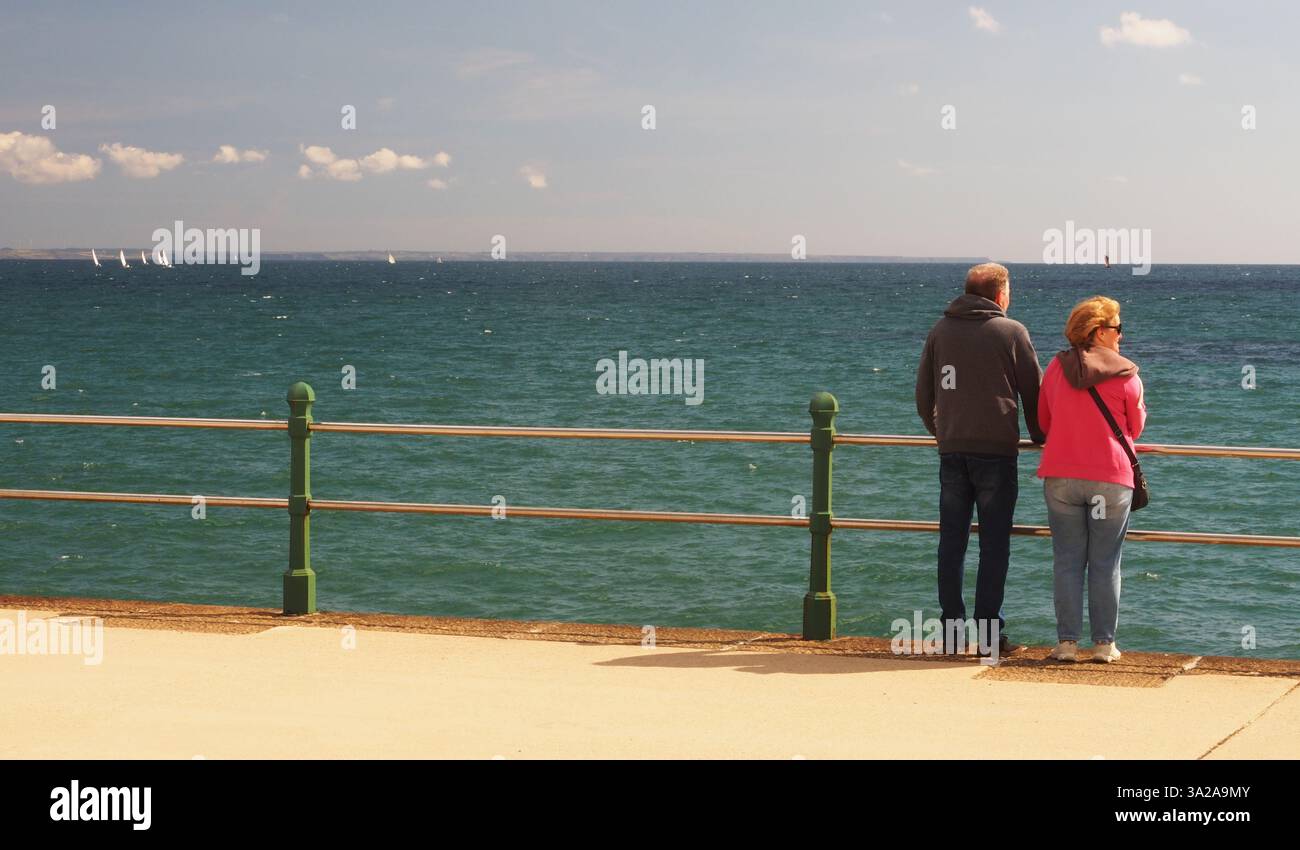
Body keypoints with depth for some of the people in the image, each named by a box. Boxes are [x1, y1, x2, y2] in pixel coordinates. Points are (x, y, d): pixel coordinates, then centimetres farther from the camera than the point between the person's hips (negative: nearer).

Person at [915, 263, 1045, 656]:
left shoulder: (940, 331, 10)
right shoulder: (1011, 332, -2)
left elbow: (923, 392, 16)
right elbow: (1033, 391, 3)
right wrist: (1039, 437, 19)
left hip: (951, 451, 4)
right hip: (996, 450, -4)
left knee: (952, 542, 8)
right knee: (994, 544, 0)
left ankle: (951, 629, 8)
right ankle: (989, 632, -2)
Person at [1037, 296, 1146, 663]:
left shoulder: (1058, 367, 4)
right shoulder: (1126, 374, -4)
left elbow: (1042, 421, 13)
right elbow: (1136, 427, 7)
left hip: (1061, 477, 2)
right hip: (1111, 479, -2)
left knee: (1067, 561, 6)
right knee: (1105, 564, 6)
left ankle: (1067, 642, 4)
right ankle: (1104, 643, 8)